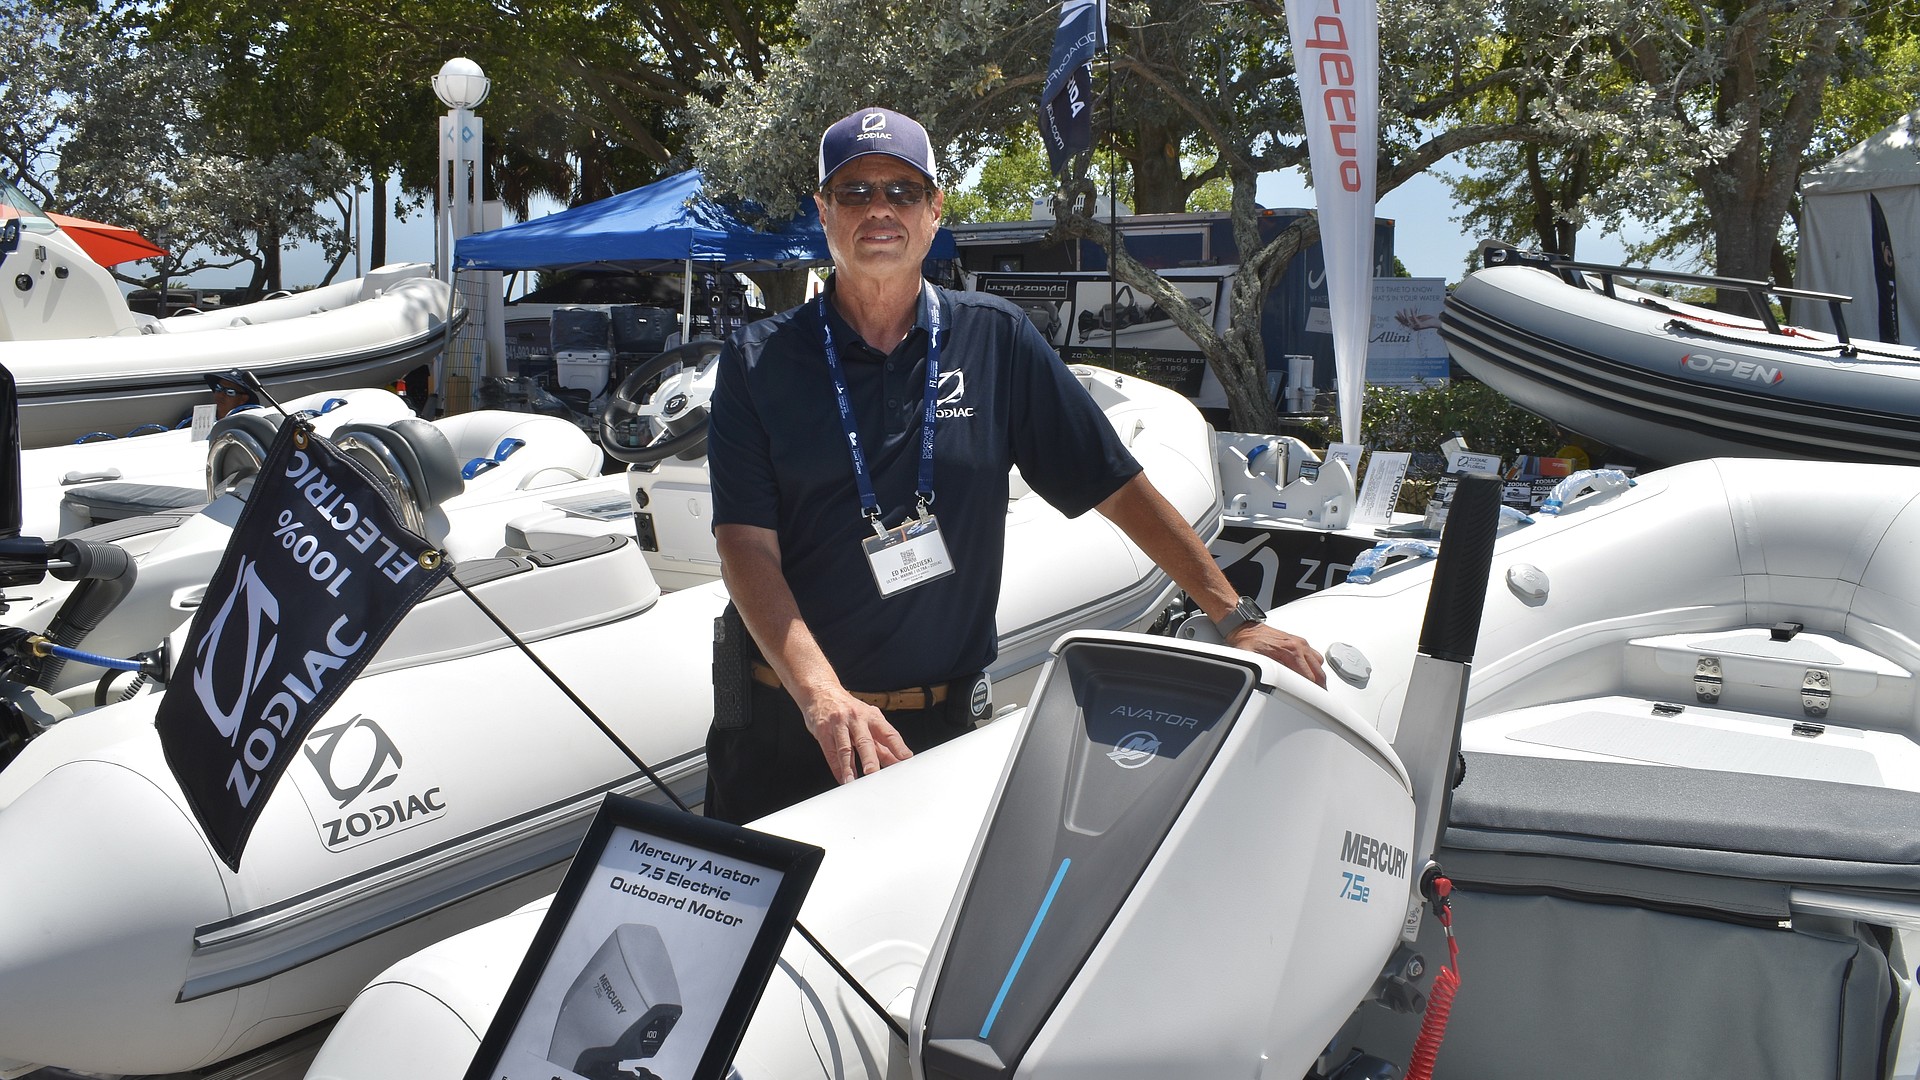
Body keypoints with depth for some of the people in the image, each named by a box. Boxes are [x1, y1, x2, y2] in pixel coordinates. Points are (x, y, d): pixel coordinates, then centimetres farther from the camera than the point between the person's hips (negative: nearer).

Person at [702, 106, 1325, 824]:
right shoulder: (757, 362, -3)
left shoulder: (996, 340, 0)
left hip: (945, 721, 1)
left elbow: (1119, 487, 2)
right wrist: (822, 694, -27)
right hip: (784, 719, 0)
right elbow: (747, 545, -12)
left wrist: (1238, 620, -3)